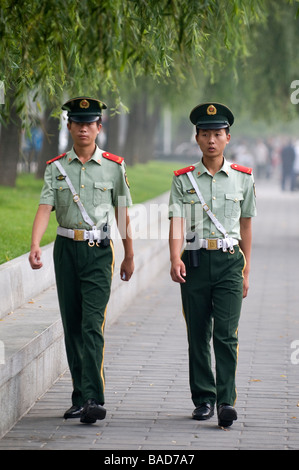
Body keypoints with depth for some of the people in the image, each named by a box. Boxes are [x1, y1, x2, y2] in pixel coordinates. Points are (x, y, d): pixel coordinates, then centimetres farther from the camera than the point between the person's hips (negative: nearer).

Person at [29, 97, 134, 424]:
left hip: (99, 250, -3)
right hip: (66, 249, 3)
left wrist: (129, 256, 12)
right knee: (71, 325, 7)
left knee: (92, 325, -14)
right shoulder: (56, 168, 5)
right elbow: (45, 207, -6)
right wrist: (35, 245, -23)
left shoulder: (113, 166, 2)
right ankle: (80, 397, 16)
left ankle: (93, 399, -19)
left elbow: (122, 213, 8)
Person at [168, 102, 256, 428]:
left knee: (226, 334, -11)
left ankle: (226, 401, -13)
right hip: (195, 263, 1)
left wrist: (245, 271, 13)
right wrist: (175, 259, -23)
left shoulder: (243, 178, 7)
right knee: (198, 336, 6)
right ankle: (204, 399, 16)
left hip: (229, 262, -1)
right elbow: (177, 221, -6)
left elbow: (245, 225, 13)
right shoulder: (183, 180, 4)